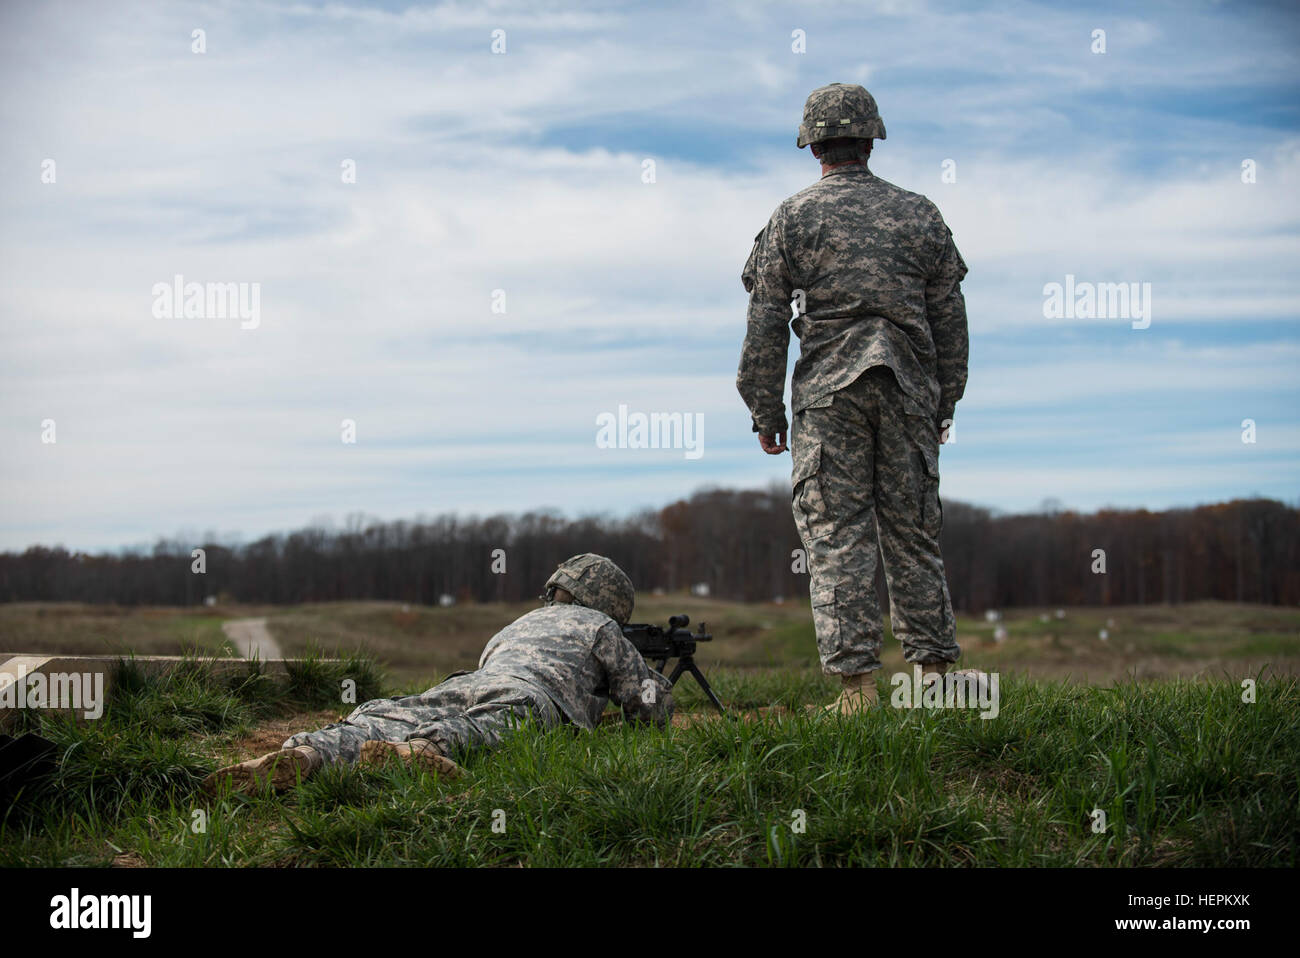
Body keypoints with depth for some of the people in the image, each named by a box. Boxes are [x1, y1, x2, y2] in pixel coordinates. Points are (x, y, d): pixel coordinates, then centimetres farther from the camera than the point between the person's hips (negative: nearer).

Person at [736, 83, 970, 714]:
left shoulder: (791, 219, 2)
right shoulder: (920, 215, 11)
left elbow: (765, 326, 0)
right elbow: (950, 320, 12)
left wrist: (766, 412, 6)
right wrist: (944, 404, 18)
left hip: (828, 390, -3)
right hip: (909, 391, 3)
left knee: (837, 534, -3)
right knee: (913, 533, 10)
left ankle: (856, 681, -9)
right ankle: (934, 671, 12)